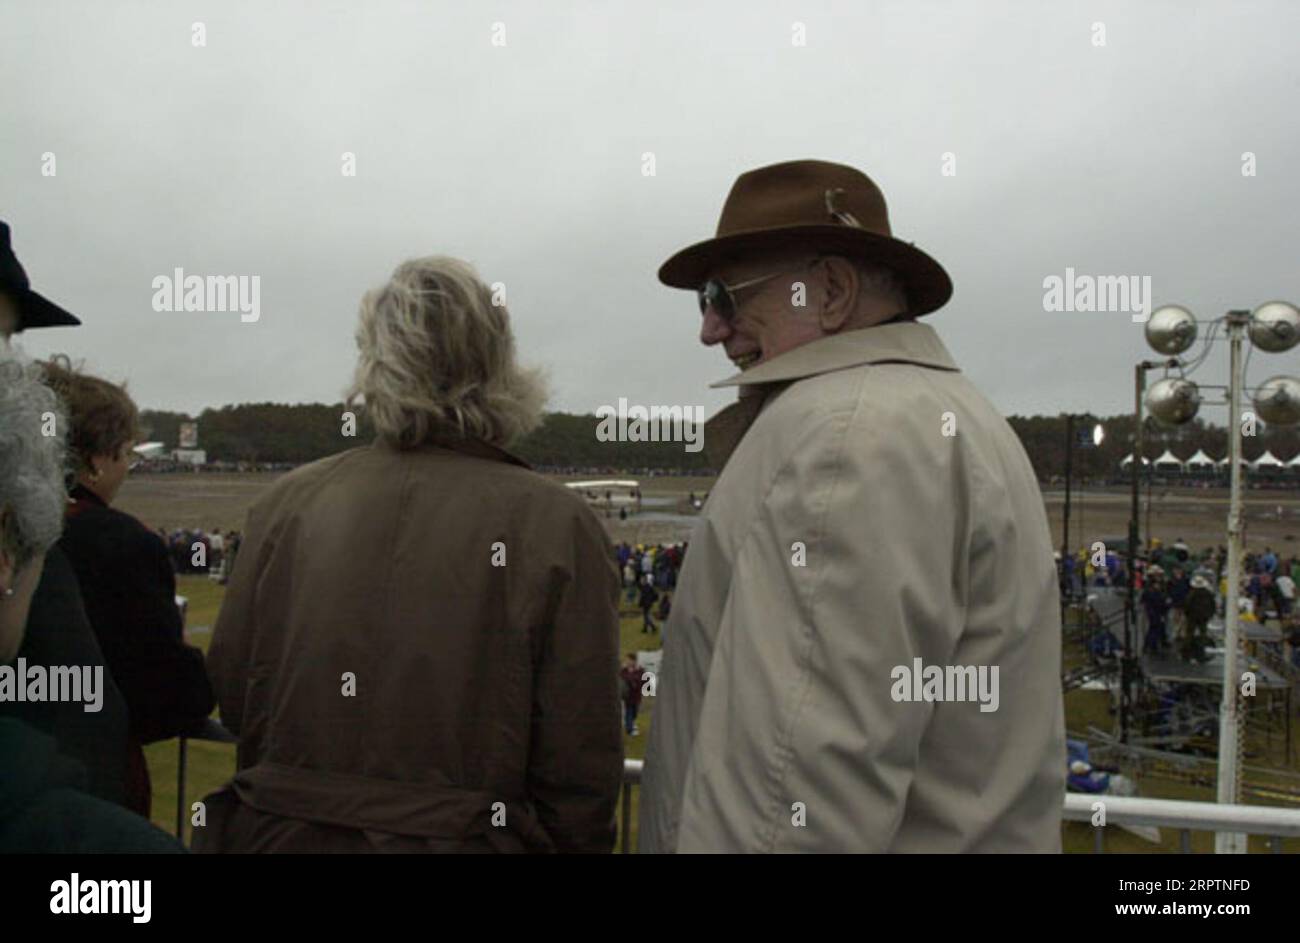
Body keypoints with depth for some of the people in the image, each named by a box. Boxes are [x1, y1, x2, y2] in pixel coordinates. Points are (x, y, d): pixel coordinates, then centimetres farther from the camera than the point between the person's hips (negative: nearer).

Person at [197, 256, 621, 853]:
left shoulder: (288, 502, -6)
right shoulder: (560, 526, -13)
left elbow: (231, 697, 4)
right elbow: (580, 766, -12)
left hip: (281, 832, 2)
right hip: (468, 836, -2)